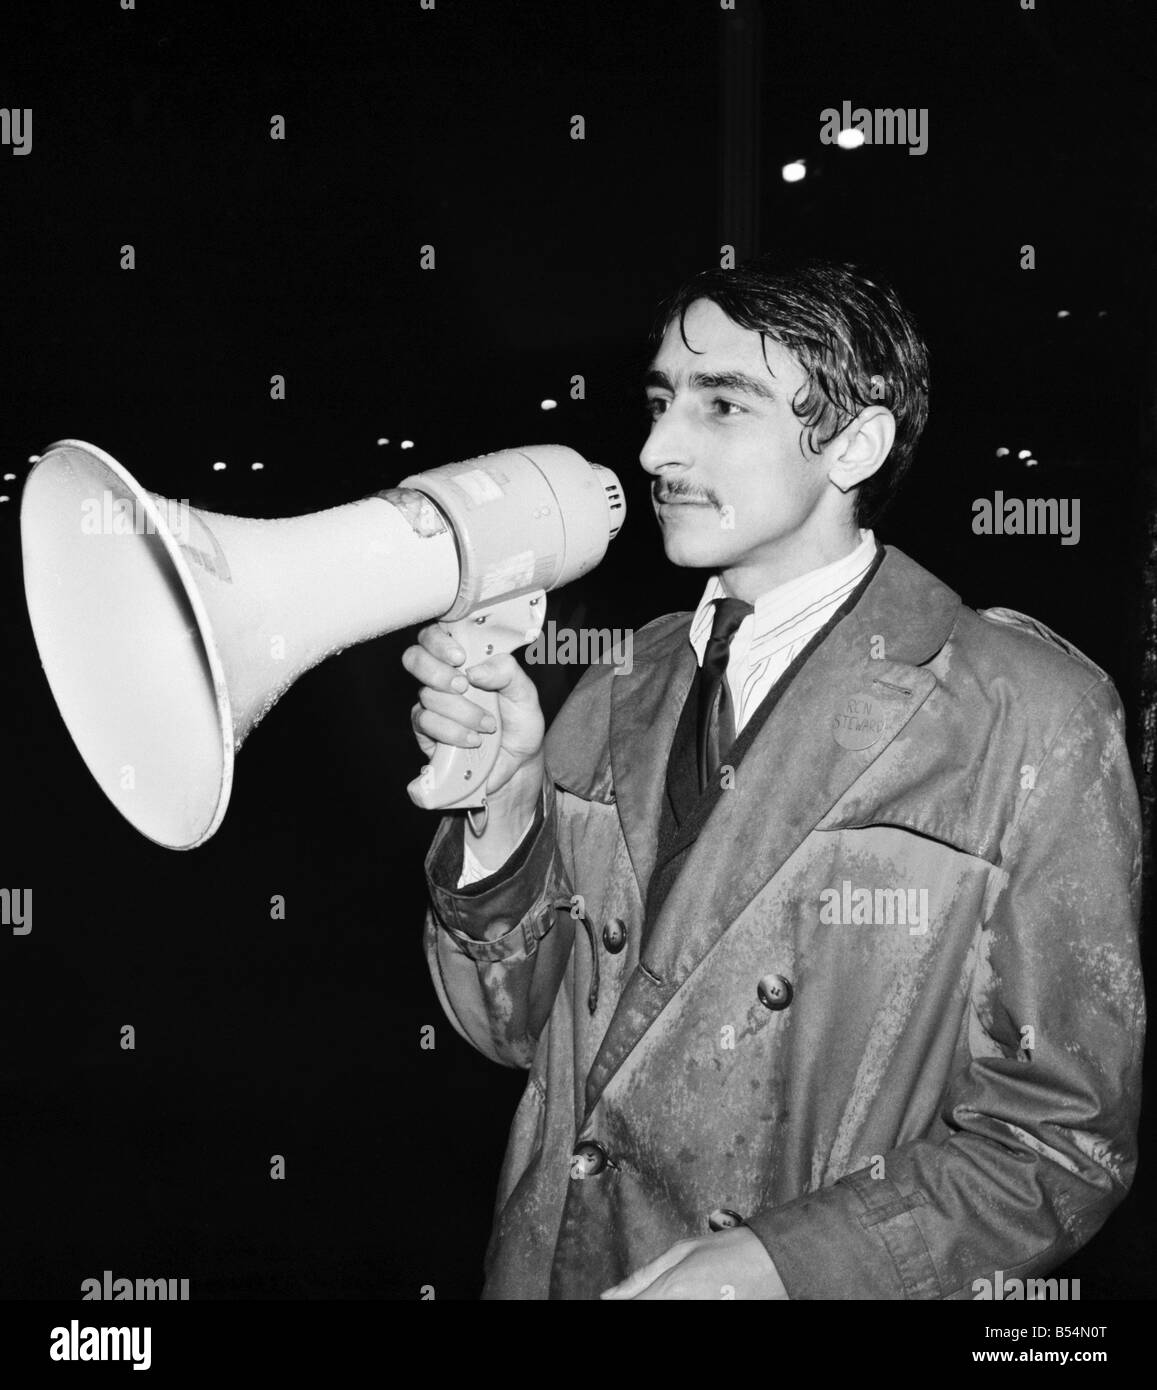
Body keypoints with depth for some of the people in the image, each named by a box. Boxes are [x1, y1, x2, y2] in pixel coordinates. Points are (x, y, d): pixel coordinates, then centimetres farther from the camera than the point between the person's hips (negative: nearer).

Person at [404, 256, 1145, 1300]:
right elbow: (515, 1029, 0)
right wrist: (504, 809, -16)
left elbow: (1062, 1138, -12)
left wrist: (772, 1262, -23)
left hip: (821, 1280, -4)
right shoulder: (619, 697, -1)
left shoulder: (1030, 714, -15)